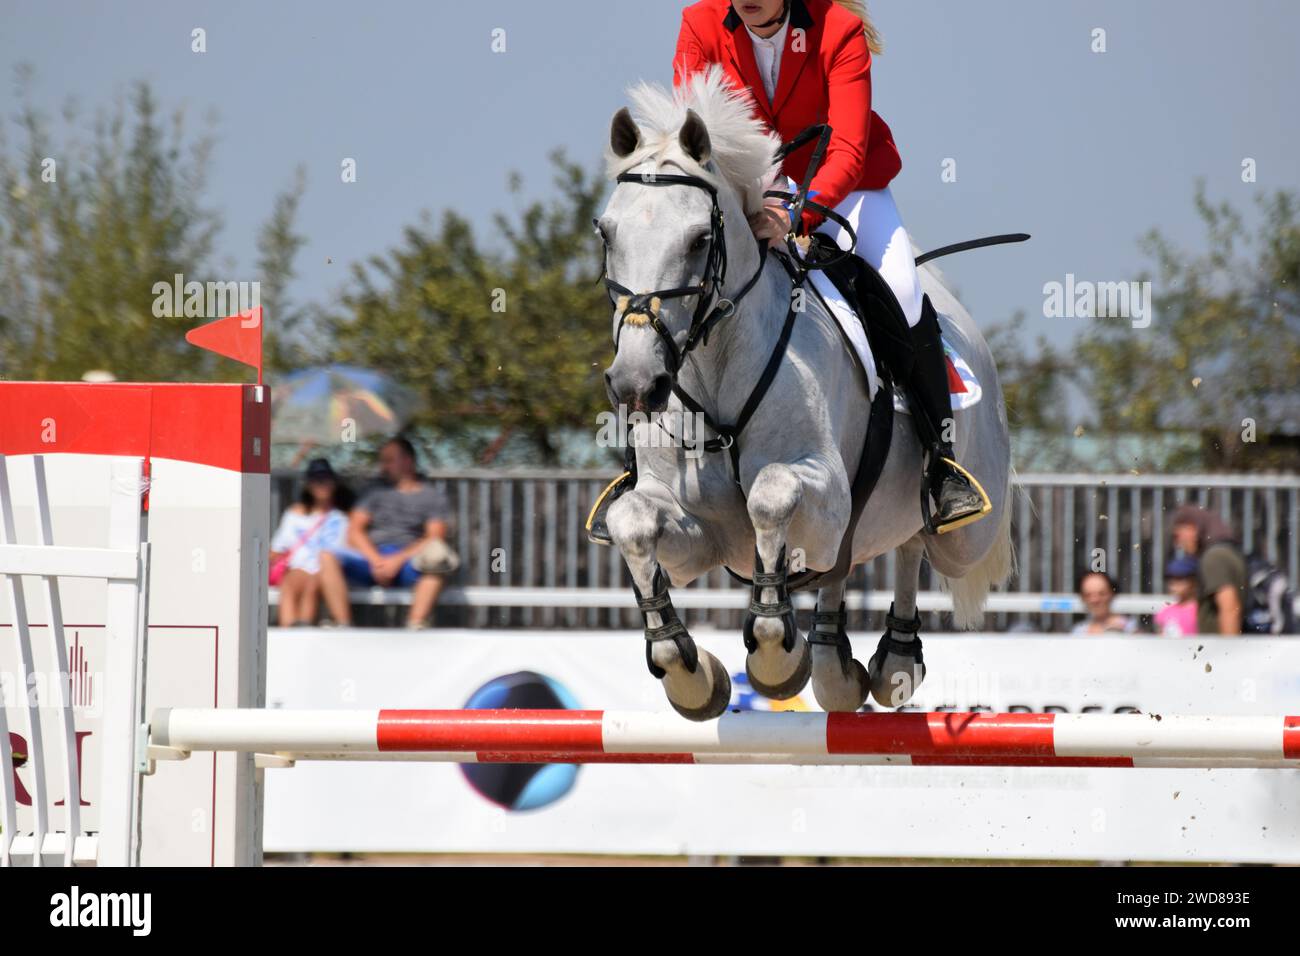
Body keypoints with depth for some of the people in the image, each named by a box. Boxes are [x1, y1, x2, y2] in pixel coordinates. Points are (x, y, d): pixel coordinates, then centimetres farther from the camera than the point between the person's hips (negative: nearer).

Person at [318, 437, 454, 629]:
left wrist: (398, 560, -13)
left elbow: (435, 539, 0)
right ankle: (342, 626, -36)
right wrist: (376, 560, -9)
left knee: (436, 564, -37)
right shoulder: (376, 493, 24)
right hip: (371, 555, 3)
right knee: (328, 558, -27)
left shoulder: (432, 496, 14)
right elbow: (354, 531, 11)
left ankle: (414, 626, -48)